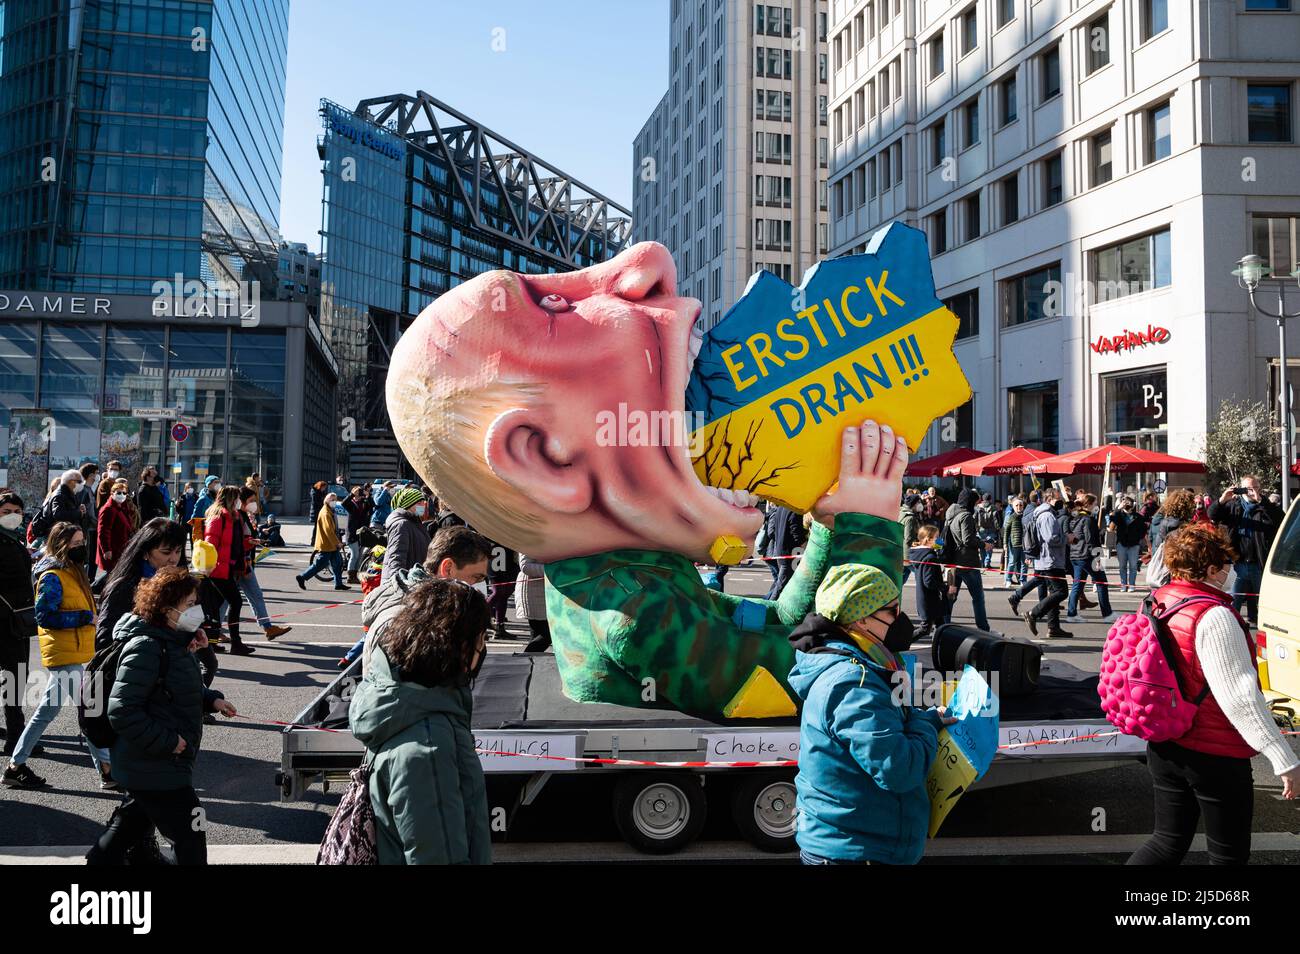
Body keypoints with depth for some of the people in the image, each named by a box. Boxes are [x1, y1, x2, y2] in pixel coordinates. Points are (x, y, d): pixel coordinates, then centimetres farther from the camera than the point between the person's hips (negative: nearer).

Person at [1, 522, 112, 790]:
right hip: (66, 657, -10)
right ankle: (107, 772, -2)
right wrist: (83, 617, -21)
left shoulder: (73, 572, 14)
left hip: (76, 655, 10)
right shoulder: (52, 577, -15)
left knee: (46, 712, 15)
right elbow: (44, 616, -20)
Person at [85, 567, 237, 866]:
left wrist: (212, 700, 5)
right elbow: (122, 712, -26)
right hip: (155, 769, -10)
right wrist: (167, 742, -23)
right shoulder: (145, 649, -24)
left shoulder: (174, 642, 7)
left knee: (130, 826, 24)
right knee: (190, 839, 1)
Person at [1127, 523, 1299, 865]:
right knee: (1230, 854, 11)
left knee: (1169, 840, 19)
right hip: (1216, 757, -7)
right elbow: (1241, 697, -24)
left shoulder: (1157, 603, 1)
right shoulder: (1214, 617, -23)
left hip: (1165, 748, 7)